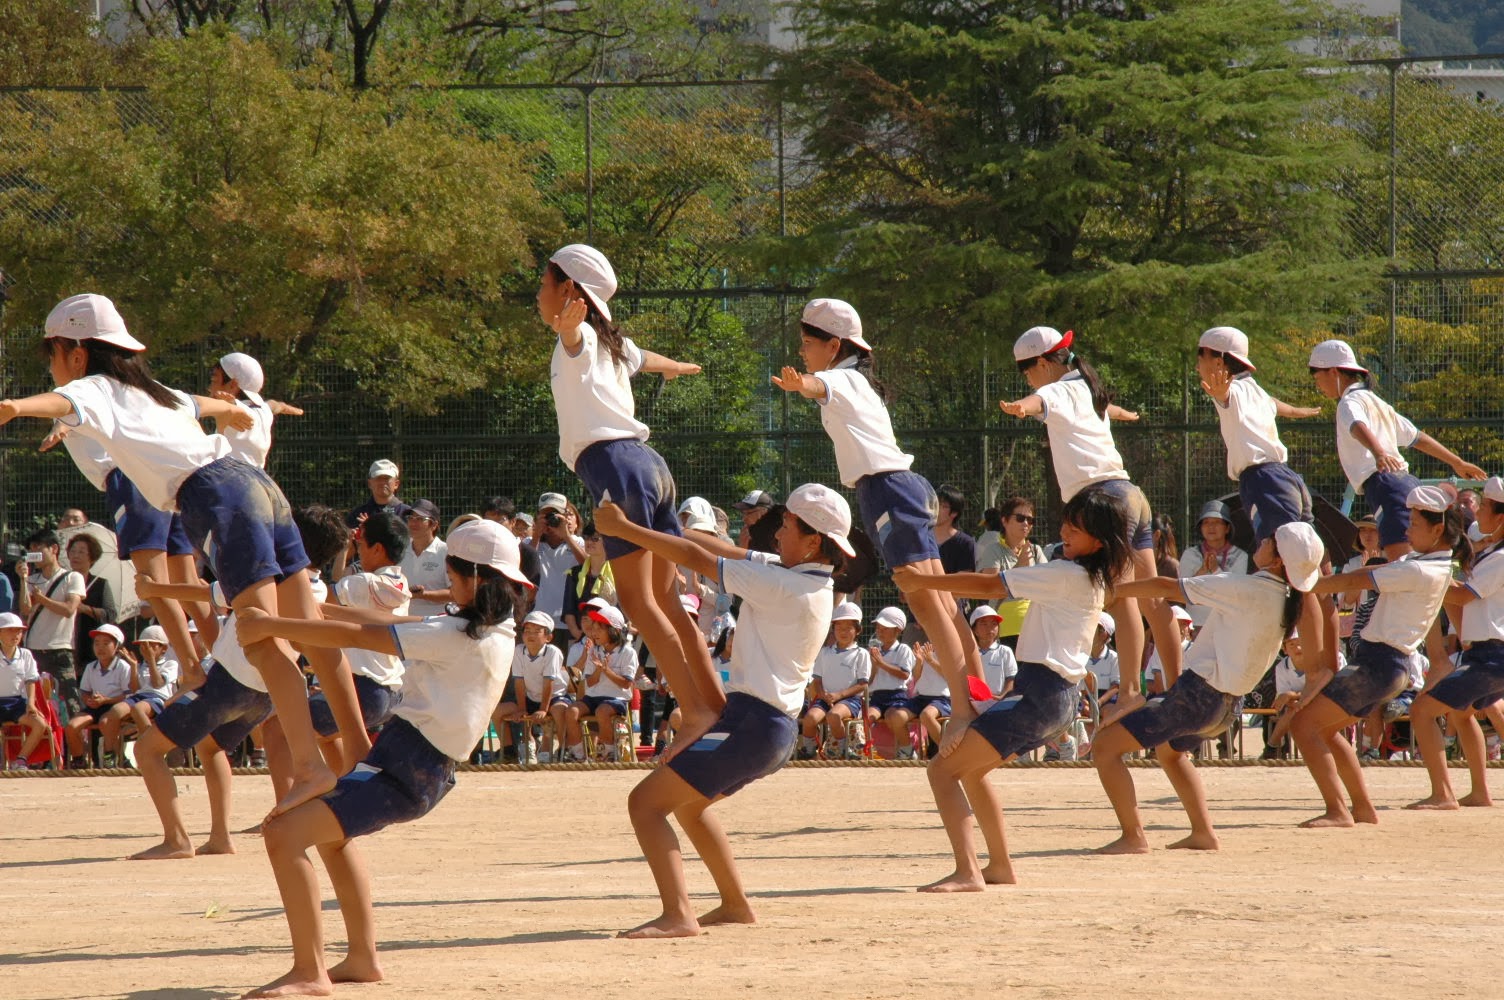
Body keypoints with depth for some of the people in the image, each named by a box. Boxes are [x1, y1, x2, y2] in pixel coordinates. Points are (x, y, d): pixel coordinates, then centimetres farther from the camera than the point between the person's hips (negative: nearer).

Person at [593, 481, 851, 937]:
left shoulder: (785, 586, -17)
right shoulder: (805, 578, 9)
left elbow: (697, 558, -13)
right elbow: (724, 550, 16)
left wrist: (624, 527, -7)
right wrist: (657, 529, 15)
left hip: (750, 724, -10)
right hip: (778, 728, 10)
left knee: (645, 802, -12)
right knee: (687, 804, 30)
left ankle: (677, 915, -24)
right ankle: (735, 904, 30)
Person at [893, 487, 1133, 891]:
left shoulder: (1067, 575, -14)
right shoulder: (1093, 579, 15)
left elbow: (989, 585, -12)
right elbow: (998, 588, 21)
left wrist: (922, 581, -4)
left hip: (1039, 689, -10)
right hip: (1060, 695, 10)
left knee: (943, 768, -12)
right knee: (971, 770, 28)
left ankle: (966, 873, -25)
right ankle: (1000, 866, 30)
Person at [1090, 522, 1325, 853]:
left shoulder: (1243, 588, -21)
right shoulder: (1292, 599, -2)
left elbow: (1163, 587, -16)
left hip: (1198, 695, -9)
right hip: (1230, 704, 9)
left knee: (1105, 746, -6)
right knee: (1170, 750, 37)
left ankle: (1134, 837, -8)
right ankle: (1203, 833, 29)